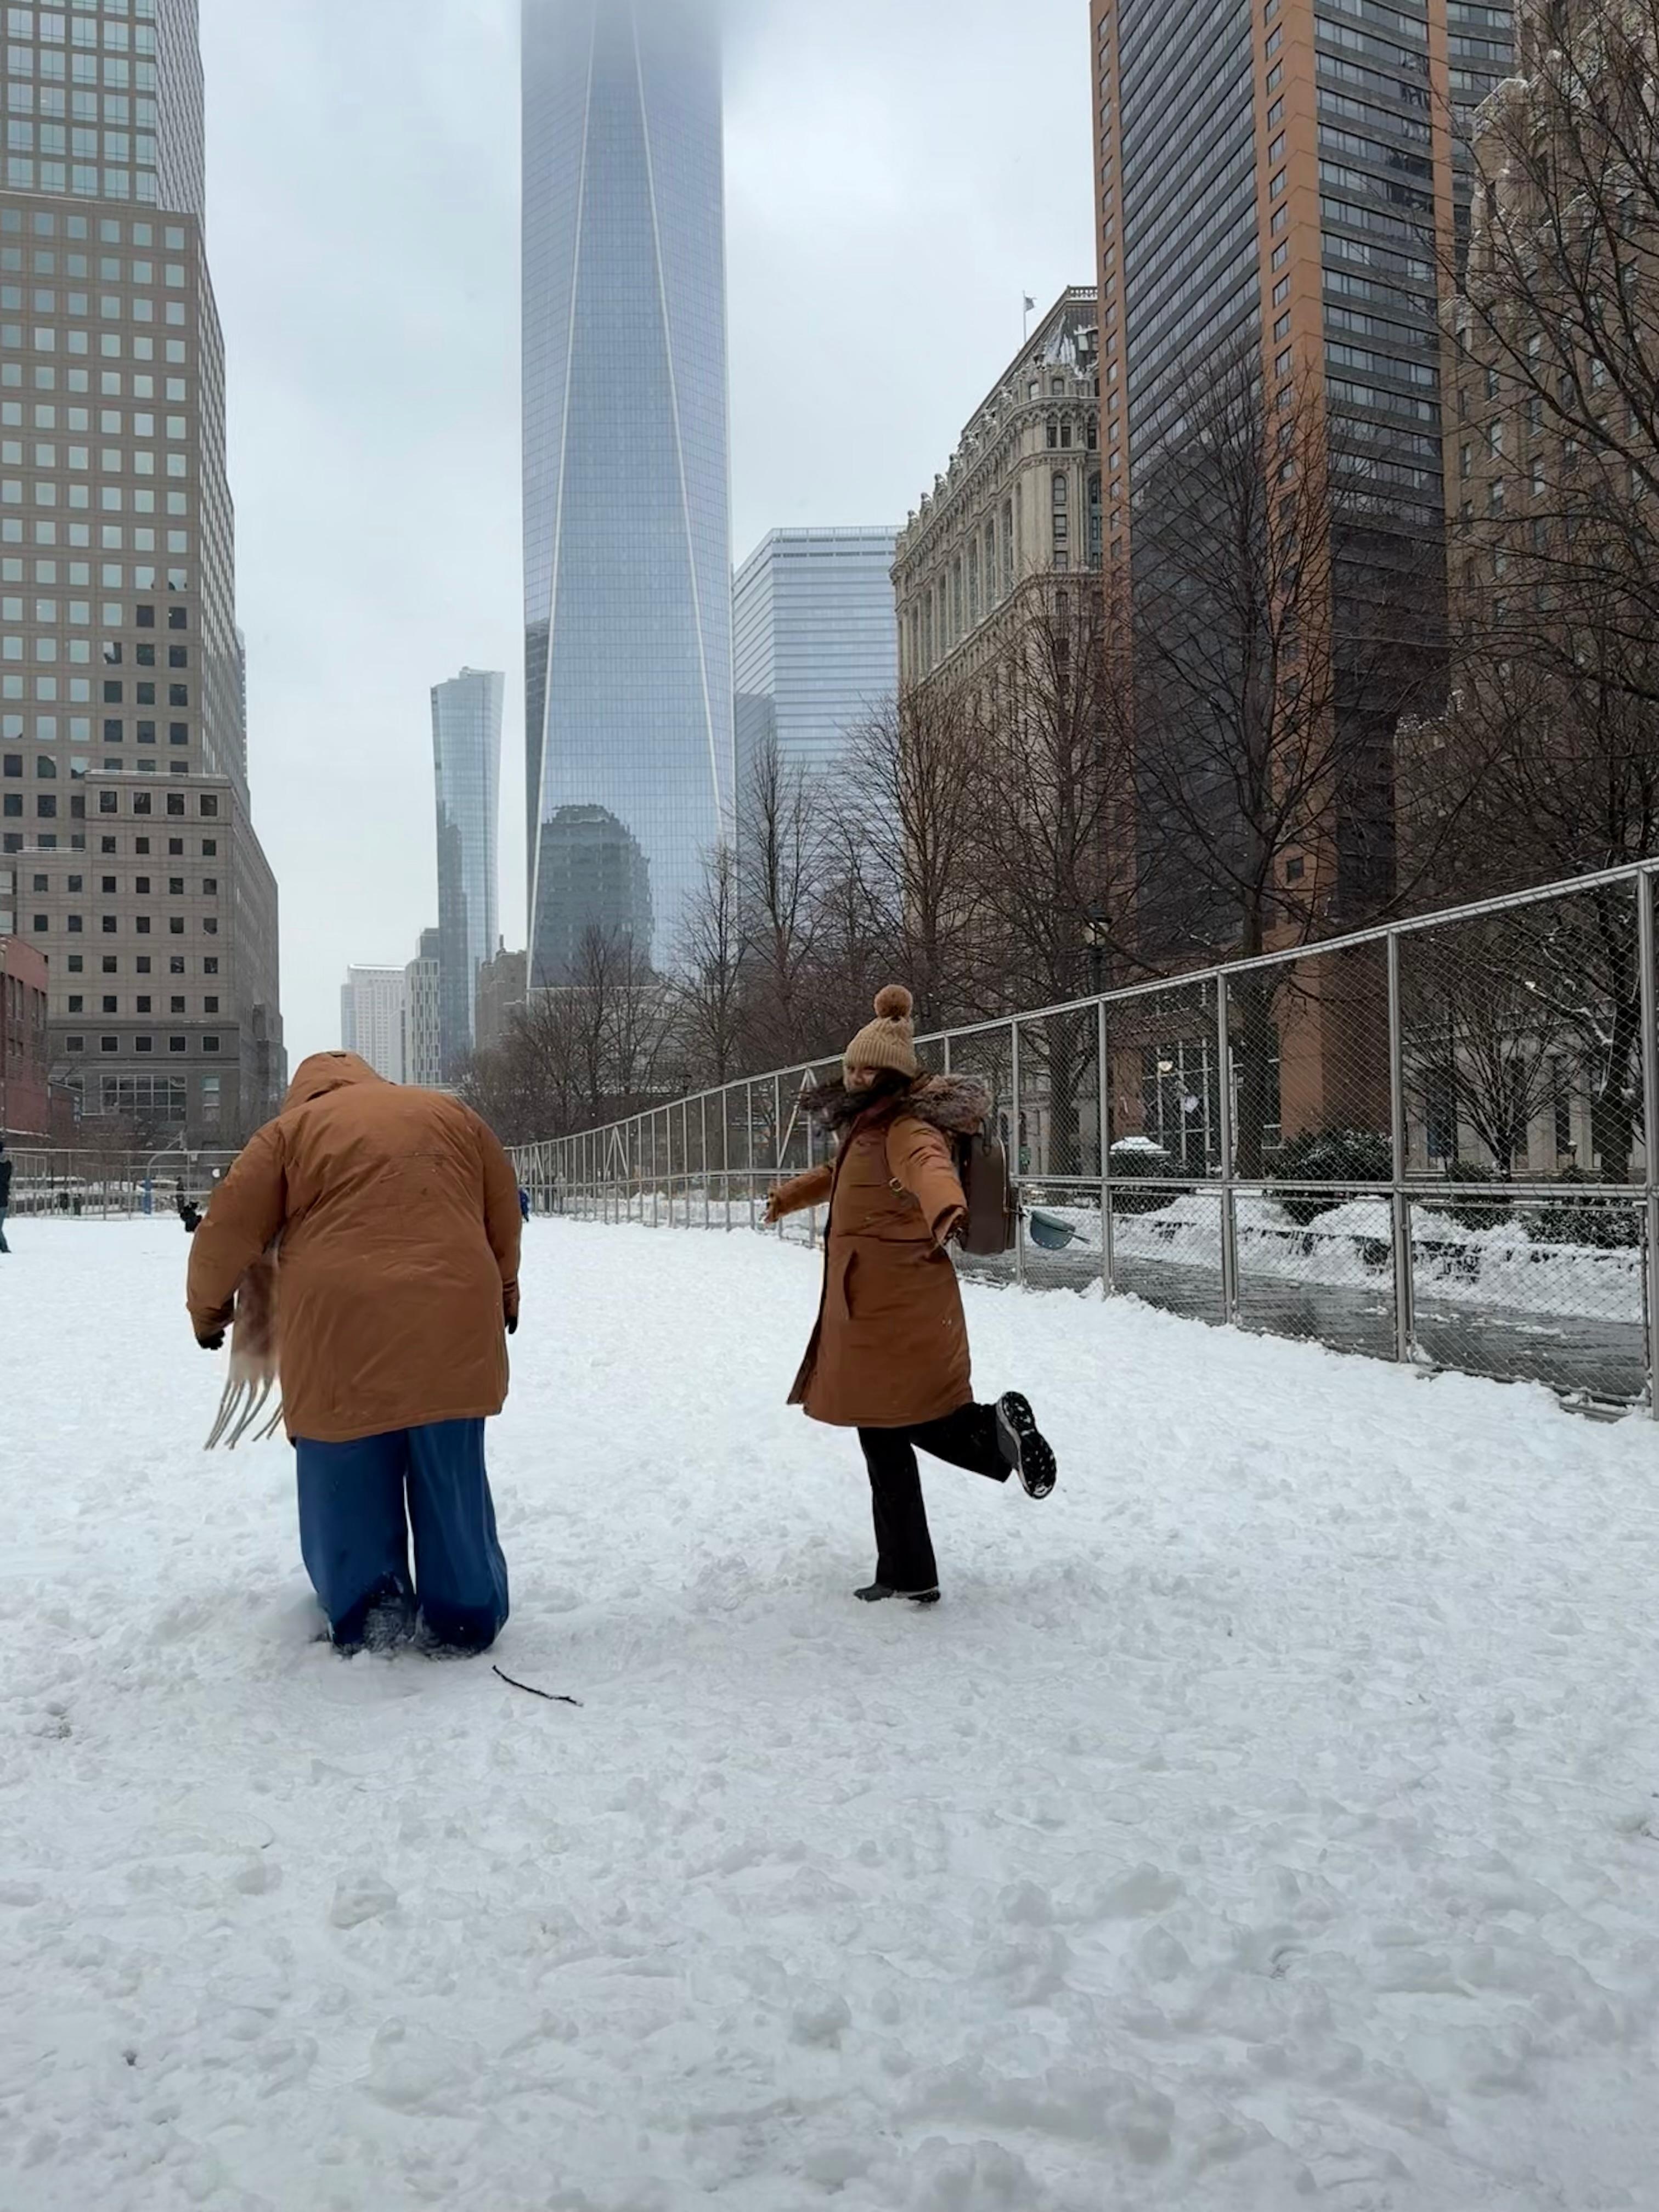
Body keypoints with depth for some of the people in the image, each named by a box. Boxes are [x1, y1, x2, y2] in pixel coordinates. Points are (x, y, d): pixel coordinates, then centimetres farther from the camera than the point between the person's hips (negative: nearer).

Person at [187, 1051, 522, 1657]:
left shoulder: (291, 1127, 11)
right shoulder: (449, 1112, 19)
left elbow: (227, 1230, 9)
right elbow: (504, 1210, 24)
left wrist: (209, 1309, 26)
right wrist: (504, 1290, 38)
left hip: (341, 1340, -2)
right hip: (451, 1334, 2)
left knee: (351, 1494, 11)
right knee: (453, 1488, 12)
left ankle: (365, 1619, 16)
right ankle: (468, 1620, 18)